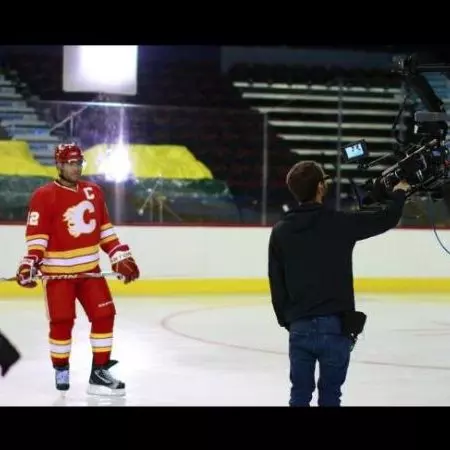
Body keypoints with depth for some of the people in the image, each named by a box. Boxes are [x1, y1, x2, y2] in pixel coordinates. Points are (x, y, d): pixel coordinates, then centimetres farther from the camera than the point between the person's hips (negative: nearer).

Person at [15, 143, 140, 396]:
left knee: (104, 315, 0)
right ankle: (61, 370, 19)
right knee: (62, 322, -2)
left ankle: (99, 373, 7)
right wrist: (30, 264, -25)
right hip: (58, 271, -5)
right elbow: (36, 236, -13)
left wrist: (121, 257, 9)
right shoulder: (44, 196, -11)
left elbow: (104, 229, 14)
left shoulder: (93, 191, 7)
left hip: (89, 269, 5)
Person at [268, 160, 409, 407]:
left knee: (300, 393, 10)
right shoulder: (340, 223, -9)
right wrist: (399, 192, 23)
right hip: (335, 326, -2)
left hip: (300, 328, 3)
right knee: (330, 394, 5)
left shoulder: (280, 231, 0)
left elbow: (276, 283, 4)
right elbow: (387, 219, 2)